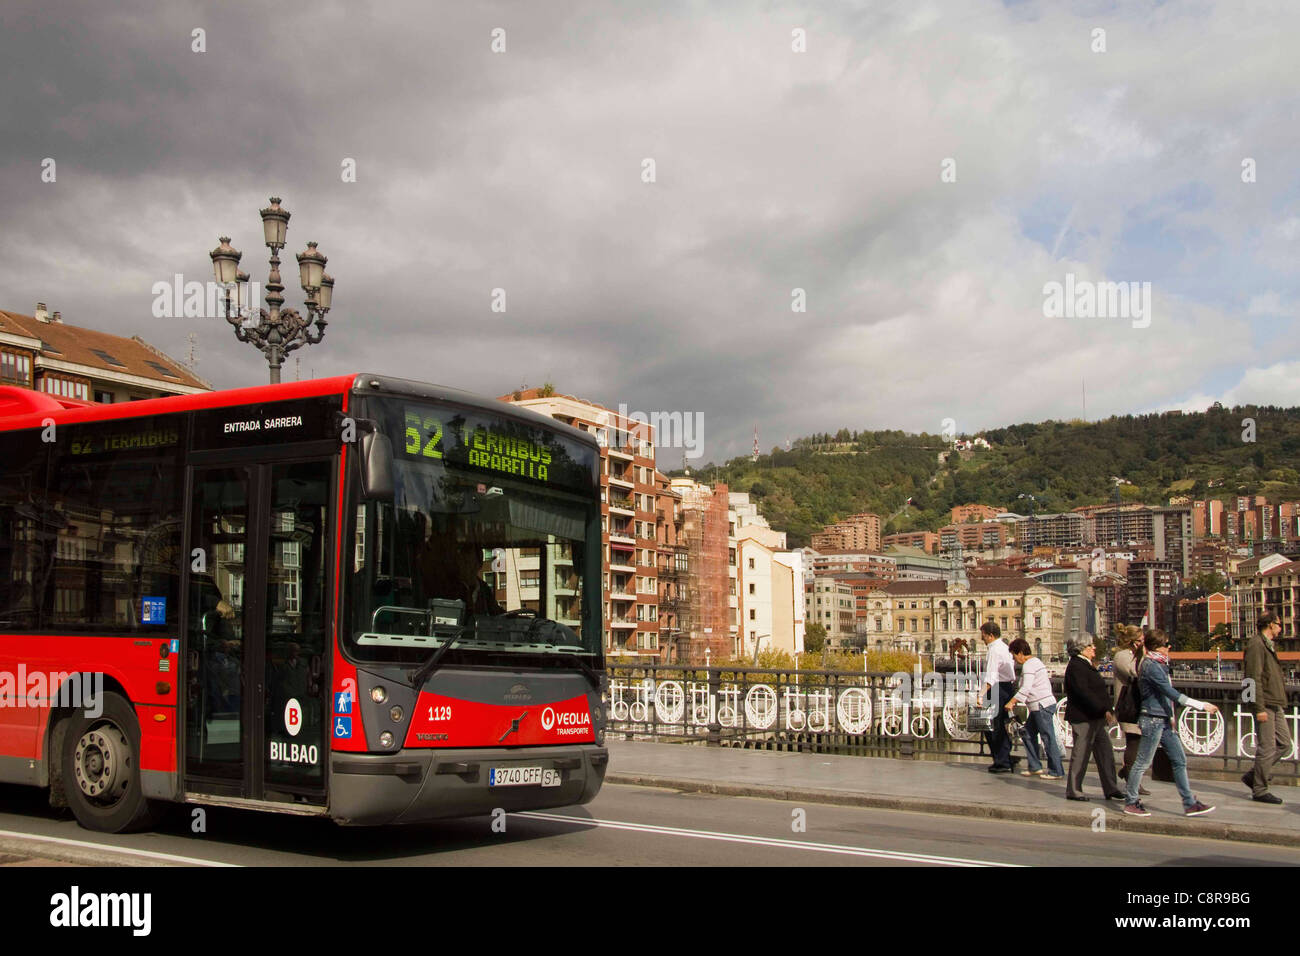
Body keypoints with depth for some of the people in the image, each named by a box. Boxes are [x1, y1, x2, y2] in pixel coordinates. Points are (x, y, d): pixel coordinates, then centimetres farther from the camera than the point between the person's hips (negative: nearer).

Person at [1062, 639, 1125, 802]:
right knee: (1081, 754, -4)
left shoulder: (1086, 665, 17)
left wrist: (1107, 711, 14)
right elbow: (1084, 692, -25)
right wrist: (1104, 710, -26)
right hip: (1083, 718, -10)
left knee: (1105, 752, 10)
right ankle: (1073, 790, 4)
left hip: (1095, 718, 10)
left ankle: (1111, 789, 15)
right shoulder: (1076, 666, -16)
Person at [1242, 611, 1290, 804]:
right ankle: (1259, 790, 3)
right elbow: (1254, 679, -18)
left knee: (1284, 745, 10)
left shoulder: (1270, 645, 19)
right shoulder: (1256, 645, -12)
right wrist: (1260, 708, -21)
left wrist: (1281, 702, 18)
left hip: (1276, 705, 10)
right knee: (1267, 748, -5)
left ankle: (1253, 776, 18)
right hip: (1265, 704, -10)